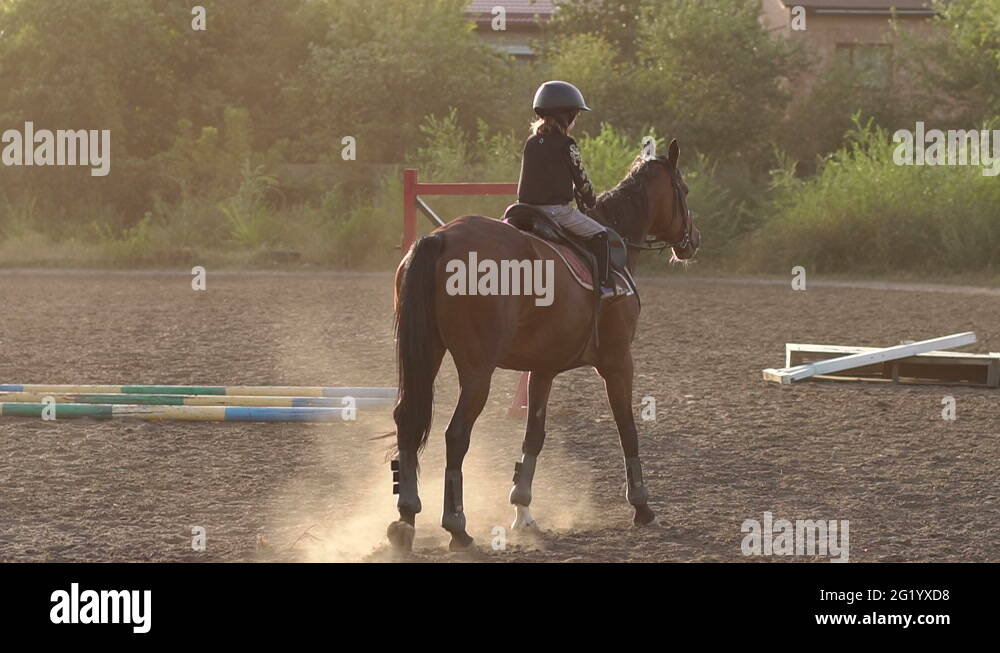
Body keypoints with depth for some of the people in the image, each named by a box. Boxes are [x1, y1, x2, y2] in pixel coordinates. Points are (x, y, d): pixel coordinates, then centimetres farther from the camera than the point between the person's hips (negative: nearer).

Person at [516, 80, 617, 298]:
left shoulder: (531, 142, 11)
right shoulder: (565, 144, -10)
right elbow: (581, 181, -4)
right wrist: (590, 204, 16)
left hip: (528, 207, 8)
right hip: (556, 210, -8)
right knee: (598, 235, -3)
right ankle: (603, 284, -11)